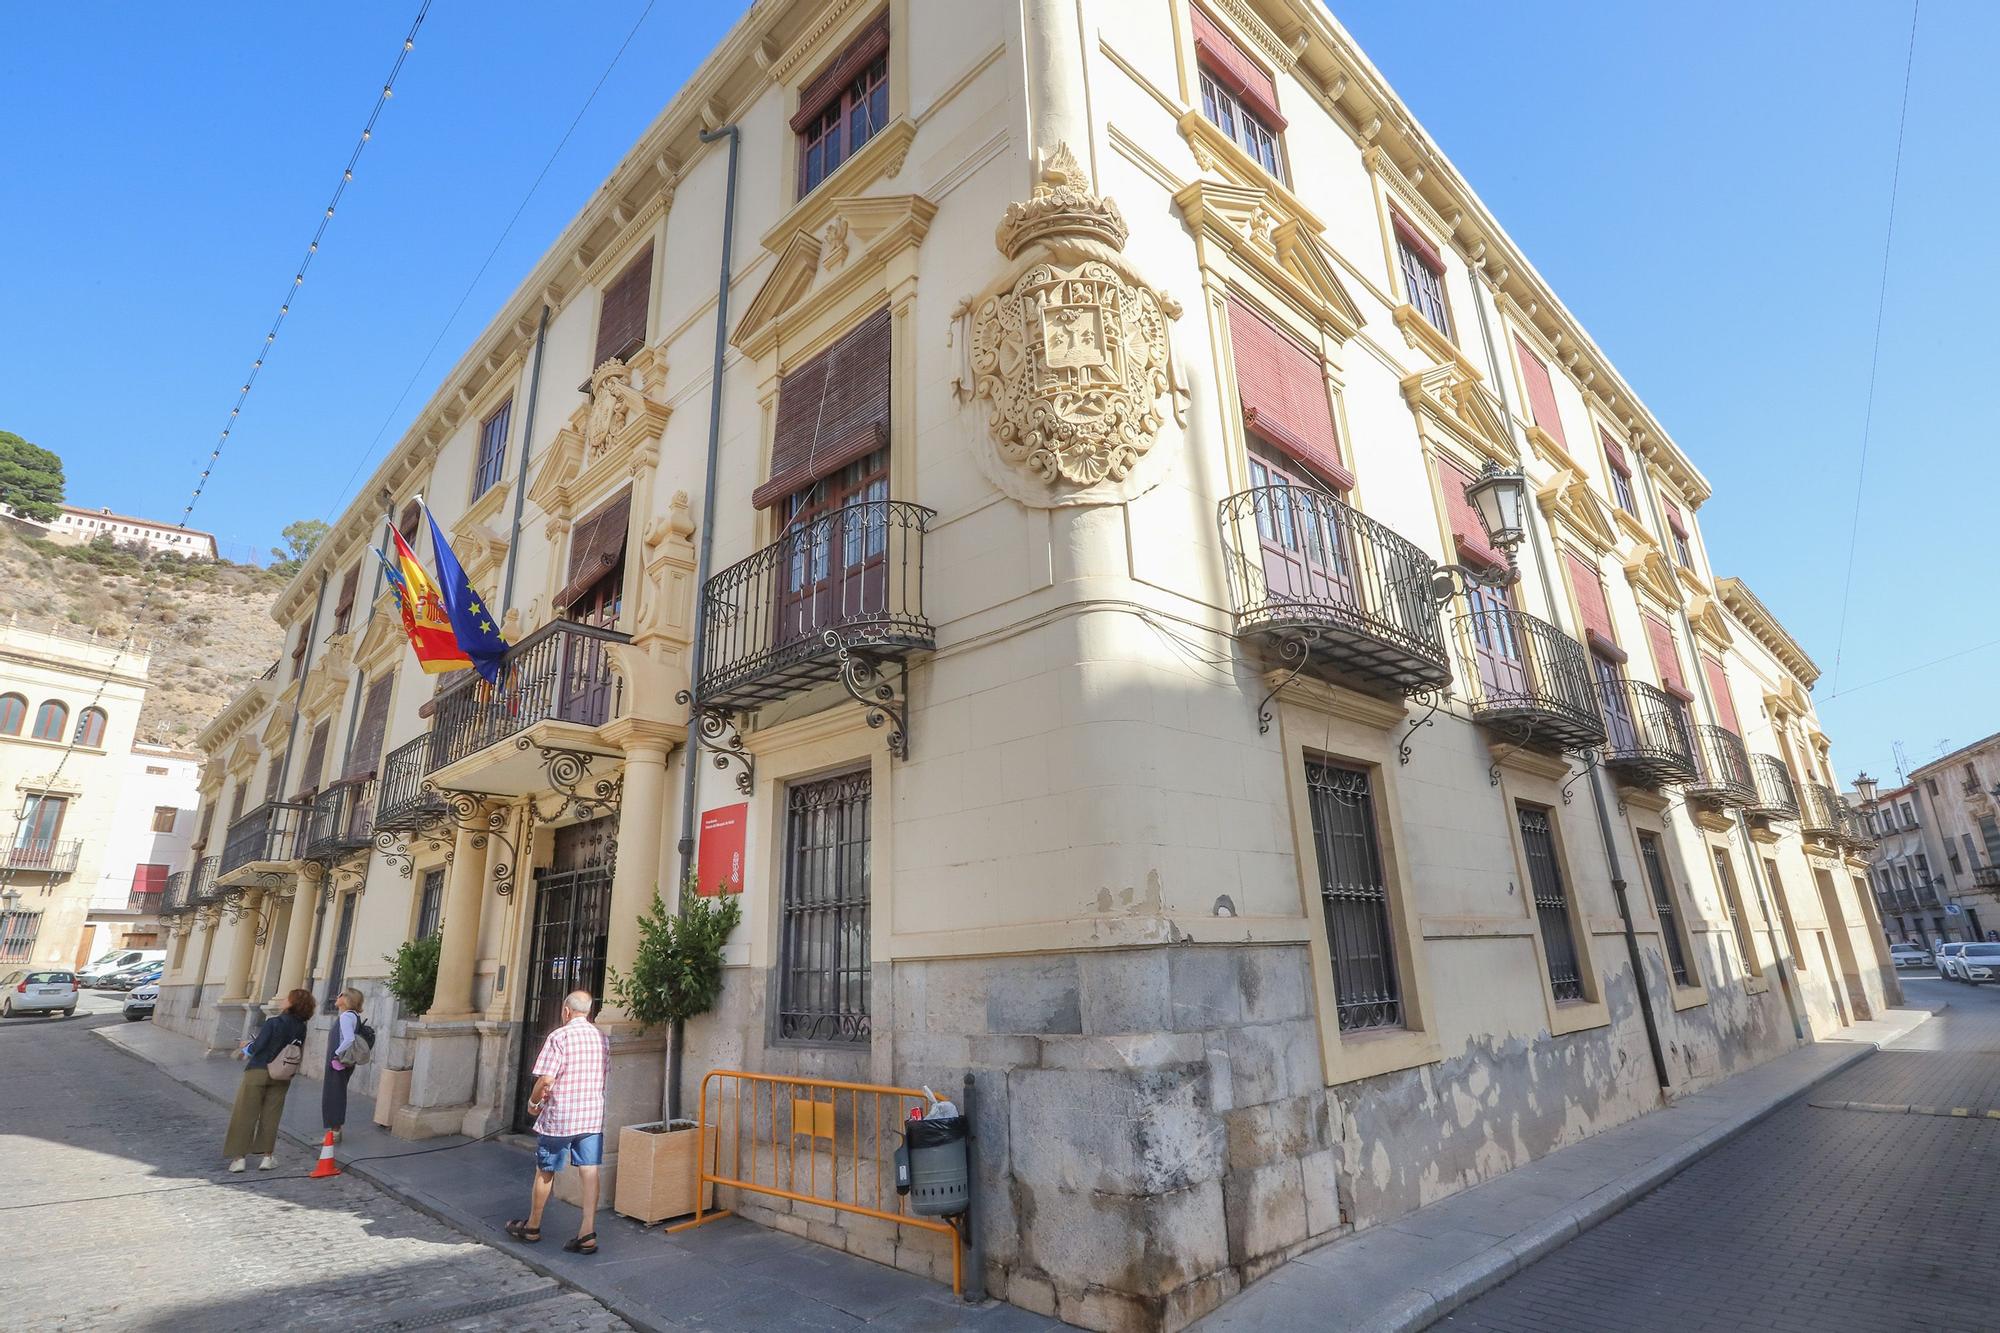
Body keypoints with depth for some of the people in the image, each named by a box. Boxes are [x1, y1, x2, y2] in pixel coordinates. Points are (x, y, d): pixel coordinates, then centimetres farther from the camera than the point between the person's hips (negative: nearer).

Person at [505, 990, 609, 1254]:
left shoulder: (559, 1037, -14)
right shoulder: (603, 1039, 4)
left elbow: (546, 1080, -17)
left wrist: (533, 1101, 1)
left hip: (558, 1118, -4)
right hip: (593, 1116, 4)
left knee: (545, 1172, 15)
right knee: (589, 1172, 4)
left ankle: (532, 1227, 32)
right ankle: (588, 1233, 2)